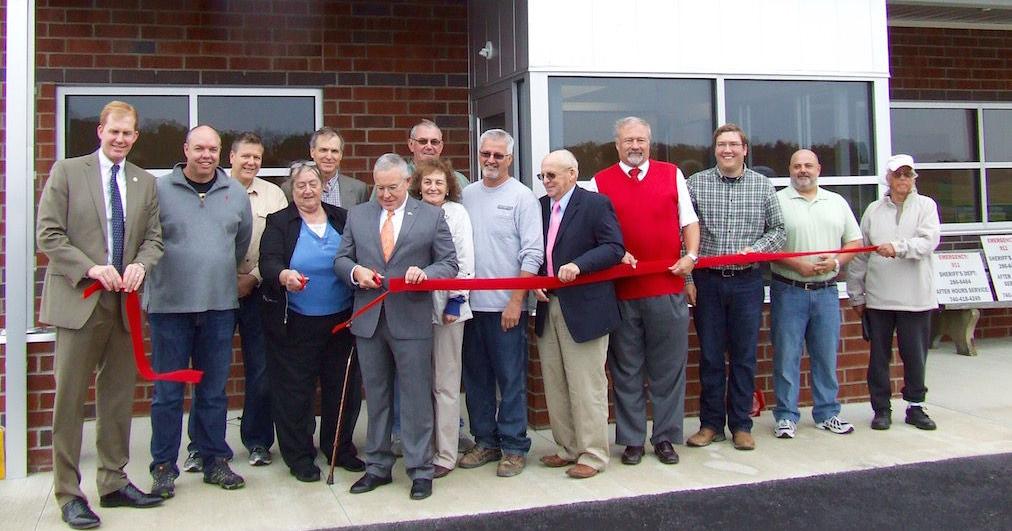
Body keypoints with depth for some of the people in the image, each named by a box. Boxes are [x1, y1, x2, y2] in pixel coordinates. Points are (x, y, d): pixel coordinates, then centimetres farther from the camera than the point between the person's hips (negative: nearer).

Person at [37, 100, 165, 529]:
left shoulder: (145, 183, 12)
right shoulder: (67, 172, 1)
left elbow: (153, 238, 12)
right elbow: (48, 235, -4)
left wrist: (140, 264, -10)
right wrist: (91, 269, -16)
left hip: (124, 302, 4)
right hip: (78, 300, -4)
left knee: (119, 397, 11)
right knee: (70, 398, 0)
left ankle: (114, 483, 22)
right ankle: (68, 494, 10)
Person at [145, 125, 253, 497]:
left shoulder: (237, 194, 8)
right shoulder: (159, 190, -2)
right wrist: (169, 276, 3)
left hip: (220, 305, 3)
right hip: (169, 305, -2)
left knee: (214, 389, 10)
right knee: (168, 390, 4)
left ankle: (215, 460, 21)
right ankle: (164, 466, 15)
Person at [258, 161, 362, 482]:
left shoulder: (342, 219, 9)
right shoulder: (279, 223, 1)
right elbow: (268, 263, -12)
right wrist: (284, 276, -33)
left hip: (341, 321, 3)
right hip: (295, 324, -3)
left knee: (343, 387, 10)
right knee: (295, 390, 2)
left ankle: (339, 447, 28)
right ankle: (299, 456, 17)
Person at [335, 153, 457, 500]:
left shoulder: (431, 216, 3)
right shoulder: (357, 215, 11)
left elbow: (449, 263, 2)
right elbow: (341, 259, 12)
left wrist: (425, 273, -18)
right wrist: (355, 272, -9)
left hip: (411, 320, -3)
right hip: (368, 319, 3)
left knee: (416, 398, 1)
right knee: (376, 397, 13)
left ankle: (420, 471, 12)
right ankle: (377, 466, 25)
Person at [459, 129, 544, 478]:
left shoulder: (522, 197, -3)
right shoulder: (466, 196, 10)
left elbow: (533, 255, -8)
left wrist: (516, 301, -14)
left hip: (506, 305, -5)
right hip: (471, 303, 5)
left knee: (511, 379, 1)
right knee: (476, 378, 12)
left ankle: (514, 447, 13)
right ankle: (485, 442, 24)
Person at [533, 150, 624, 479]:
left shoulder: (596, 204, -6)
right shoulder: (541, 206, 13)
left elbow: (614, 248, -12)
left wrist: (578, 265, -23)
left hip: (584, 308, -6)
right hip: (549, 306, 7)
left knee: (587, 386, 0)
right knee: (555, 385, 11)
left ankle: (592, 455, 10)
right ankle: (567, 449, 24)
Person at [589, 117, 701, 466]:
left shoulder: (671, 174, 11)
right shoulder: (600, 182, 6)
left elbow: (688, 221, 11)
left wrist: (690, 255, -4)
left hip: (668, 287, 1)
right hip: (621, 290, -1)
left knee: (669, 367, 6)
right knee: (626, 369, 7)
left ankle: (666, 437, 19)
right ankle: (631, 440, 18)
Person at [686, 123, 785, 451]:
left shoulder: (762, 186, 5)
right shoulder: (695, 184, 2)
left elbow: (778, 230, 8)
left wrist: (755, 249, -10)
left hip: (747, 281, 1)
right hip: (707, 281, 0)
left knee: (744, 356, 6)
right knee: (710, 356, 6)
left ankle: (741, 425, 17)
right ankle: (711, 424, 17)